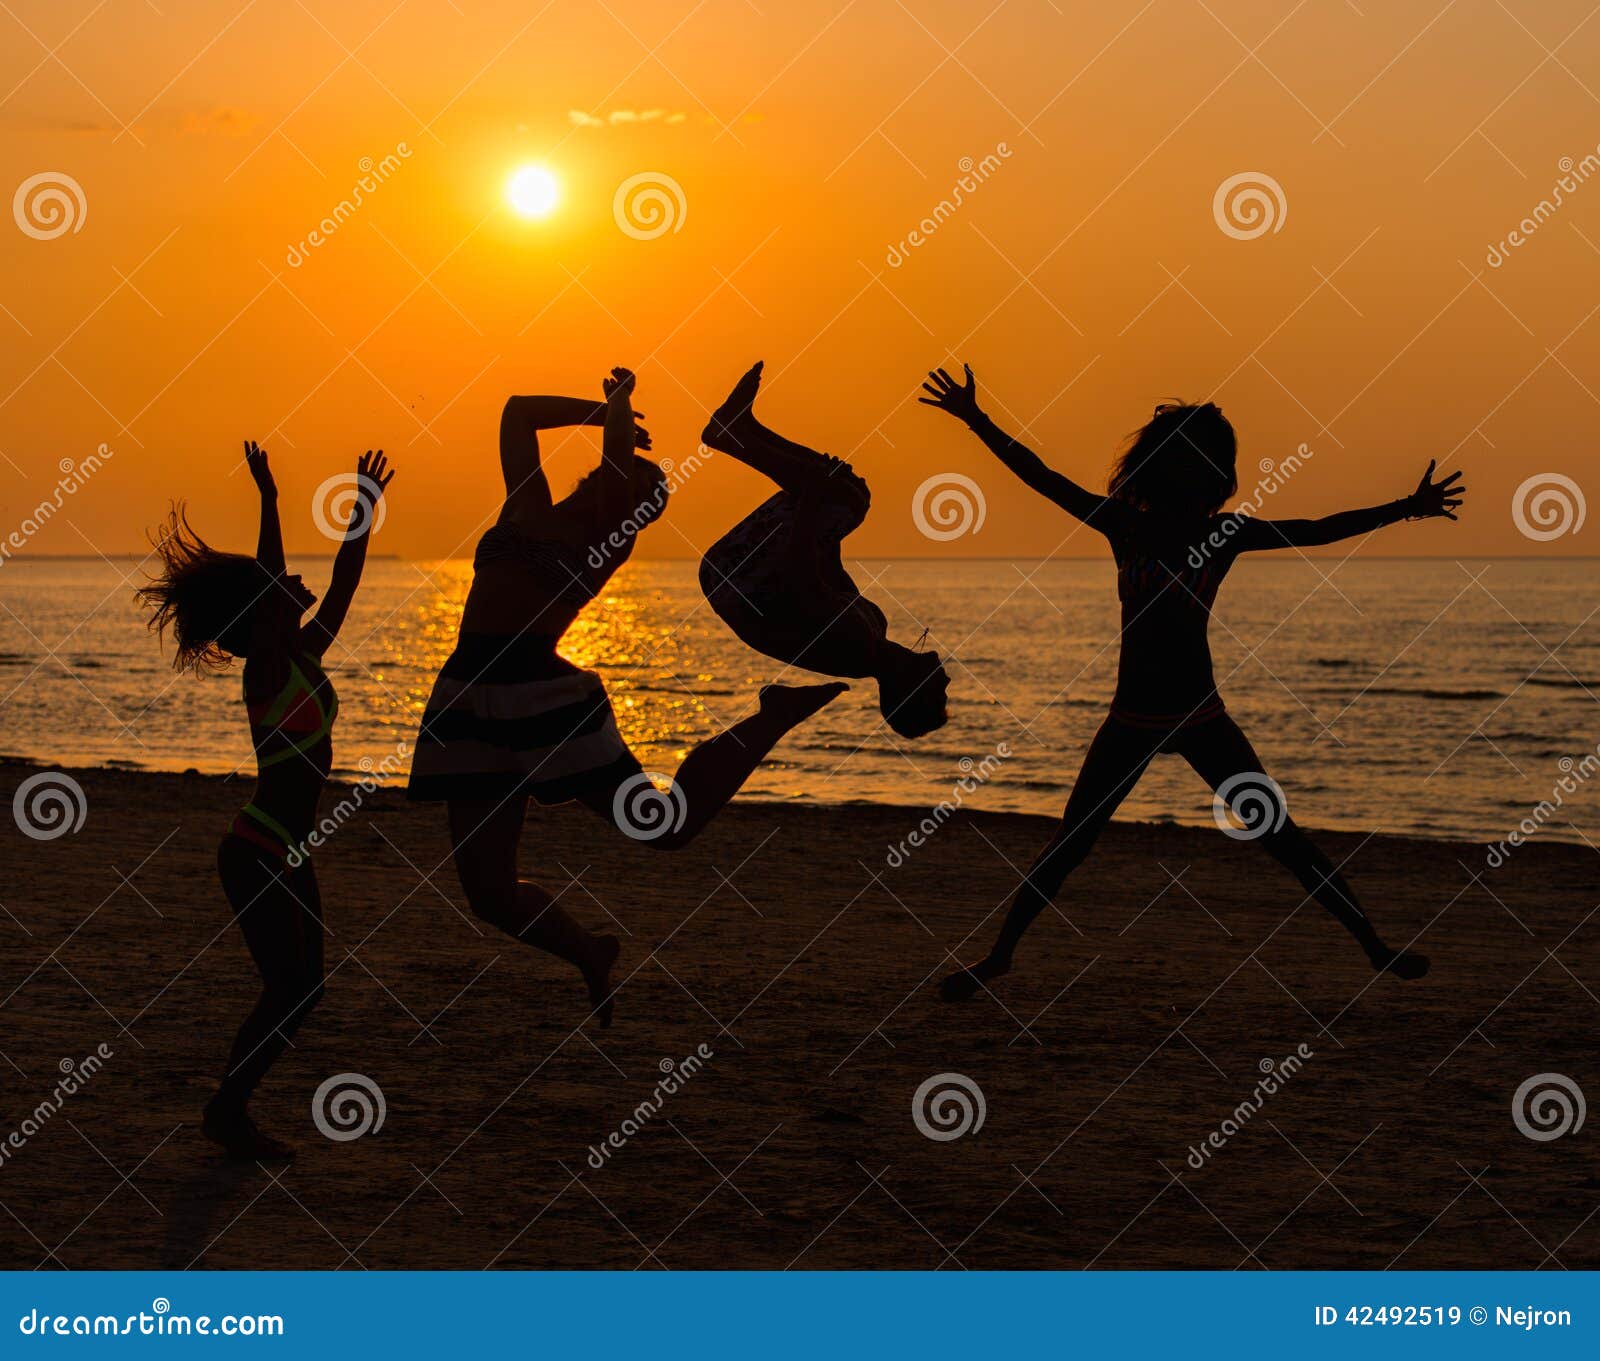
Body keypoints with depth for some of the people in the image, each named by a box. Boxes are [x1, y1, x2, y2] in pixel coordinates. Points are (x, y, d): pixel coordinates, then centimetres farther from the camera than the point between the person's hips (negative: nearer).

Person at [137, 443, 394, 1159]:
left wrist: (364, 509, 17)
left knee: (302, 990, 12)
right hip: (256, 853, -9)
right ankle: (228, 1111, 8)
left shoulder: (305, 656, 5)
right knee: (287, 992, -5)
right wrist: (269, 501, -36)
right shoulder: (268, 673, -17)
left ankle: (232, 1106, 21)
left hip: (288, 852, 9)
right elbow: (270, 585, -32)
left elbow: (343, 583, 14)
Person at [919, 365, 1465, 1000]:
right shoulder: (1125, 526, -2)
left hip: (1201, 715, 0)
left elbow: (1320, 530, -1)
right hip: (1130, 719, 0)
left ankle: (1372, 944, 8)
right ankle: (999, 953, 11)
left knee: (1280, 835, 2)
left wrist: (1404, 509, -6)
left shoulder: (1225, 535, 0)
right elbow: (1042, 478, -4)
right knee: (1070, 841, 0)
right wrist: (976, 422, -9)